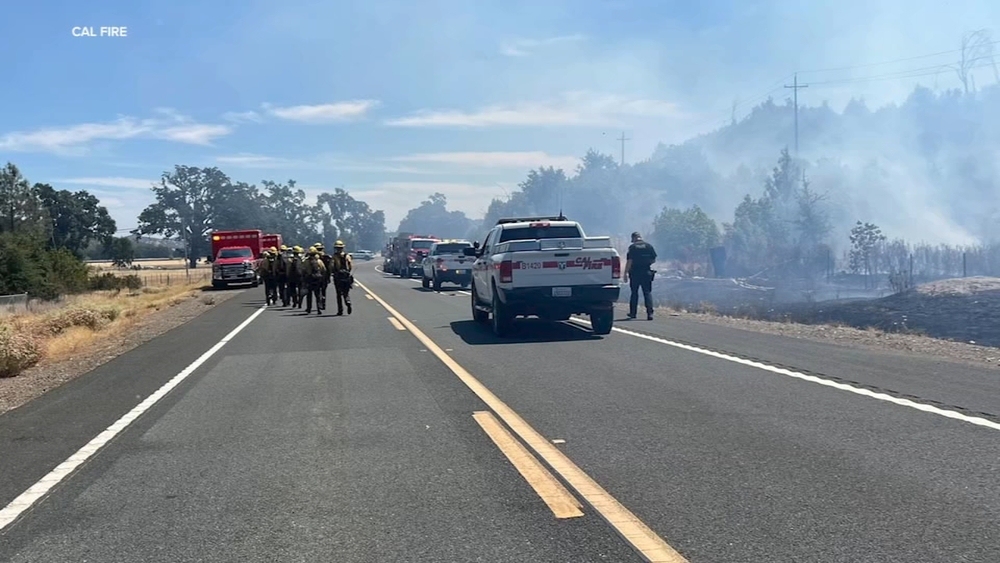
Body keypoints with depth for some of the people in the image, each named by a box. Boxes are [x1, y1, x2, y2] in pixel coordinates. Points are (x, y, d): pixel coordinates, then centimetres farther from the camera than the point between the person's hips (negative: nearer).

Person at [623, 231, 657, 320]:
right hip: (647, 272, 2)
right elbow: (654, 259, 7)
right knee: (647, 293, 3)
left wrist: (625, 273, -8)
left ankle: (633, 313, 17)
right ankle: (650, 313, -9)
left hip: (635, 273, -2)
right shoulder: (649, 246, 5)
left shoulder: (632, 247, -5)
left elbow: (629, 261, -11)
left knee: (634, 293, 11)